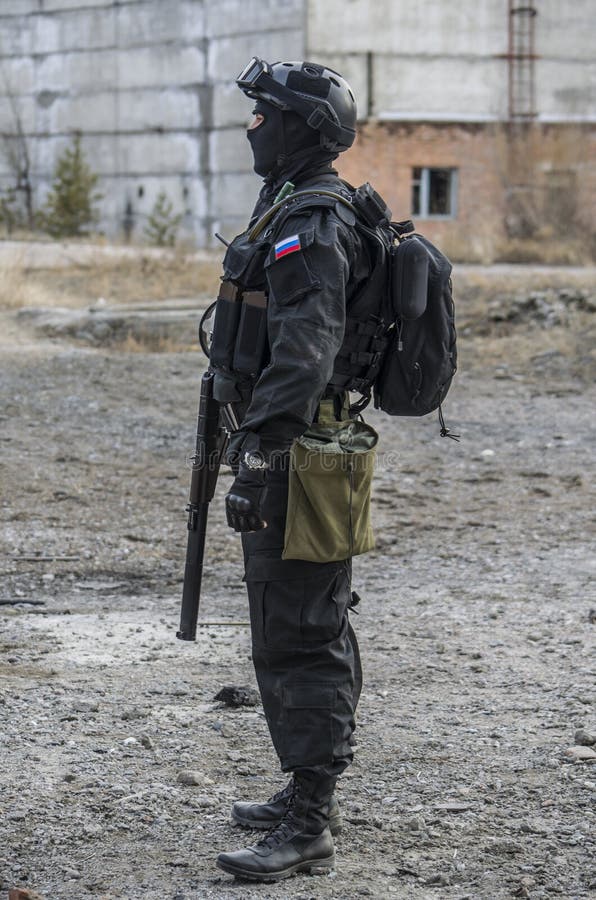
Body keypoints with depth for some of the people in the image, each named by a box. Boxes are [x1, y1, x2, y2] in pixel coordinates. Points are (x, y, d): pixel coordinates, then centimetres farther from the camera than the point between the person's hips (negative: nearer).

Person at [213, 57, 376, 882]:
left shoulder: (310, 228, -18)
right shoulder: (302, 215, 16)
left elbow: (302, 356, -27)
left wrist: (255, 463, -30)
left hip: (295, 459, -11)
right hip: (313, 450, 11)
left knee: (296, 640, -9)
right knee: (314, 633, 16)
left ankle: (308, 829, -6)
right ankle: (310, 797, 27)